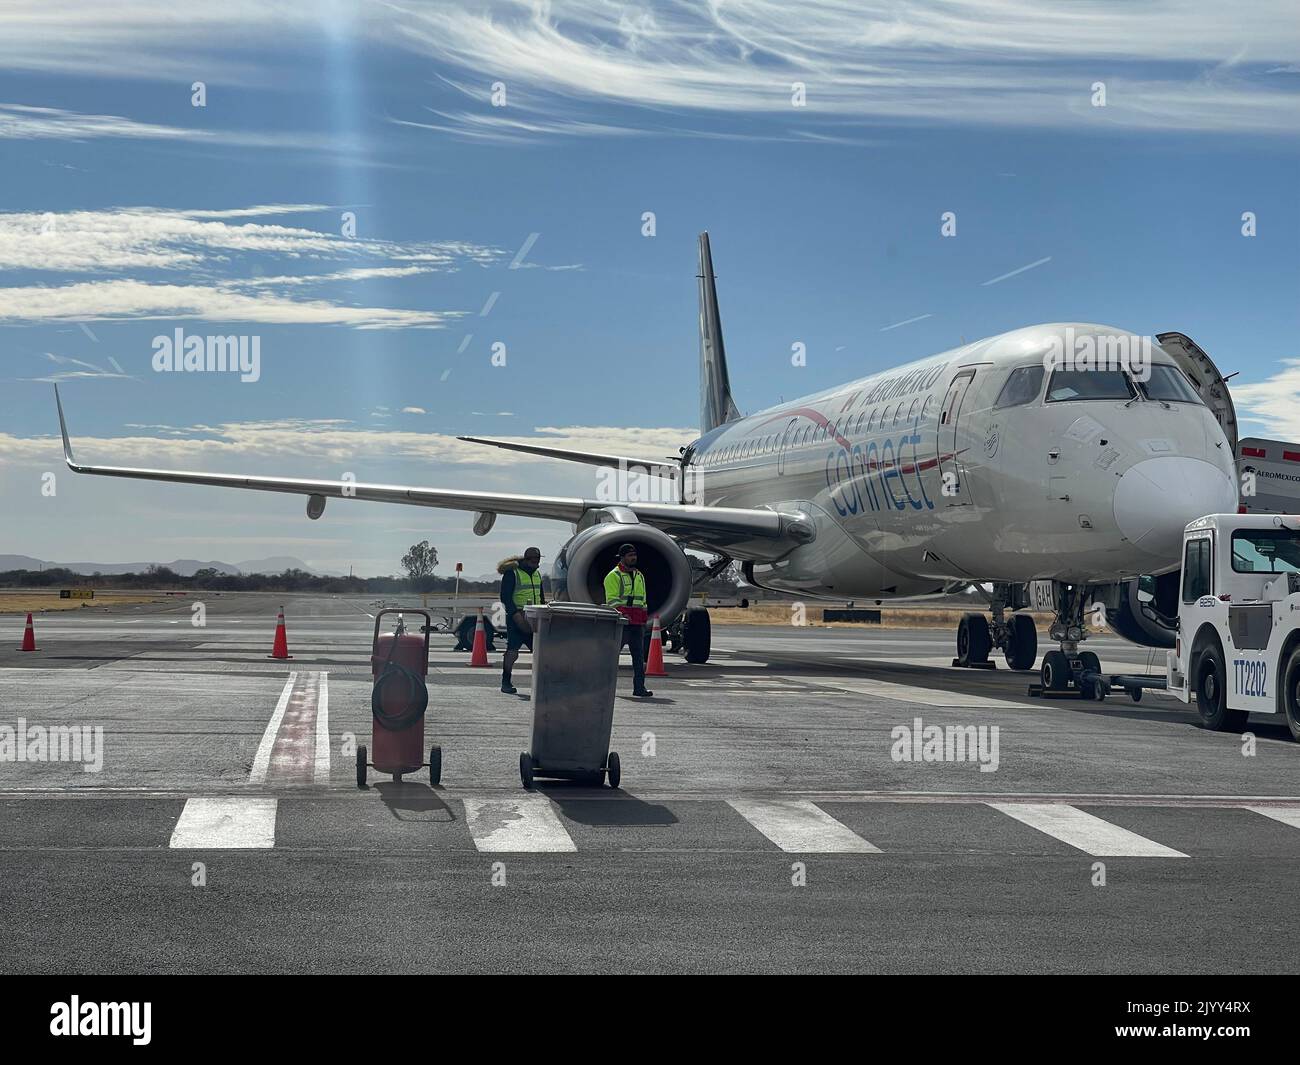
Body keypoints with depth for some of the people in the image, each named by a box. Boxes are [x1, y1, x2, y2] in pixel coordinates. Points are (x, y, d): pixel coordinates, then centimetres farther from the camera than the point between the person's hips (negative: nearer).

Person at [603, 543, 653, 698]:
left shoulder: (640, 576, 20)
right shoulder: (614, 576, -3)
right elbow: (612, 600, -11)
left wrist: (644, 619, 20)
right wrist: (621, 614, -24)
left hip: (637, 623, 7)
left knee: (639, 656, 3)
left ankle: (639, 688, 4)